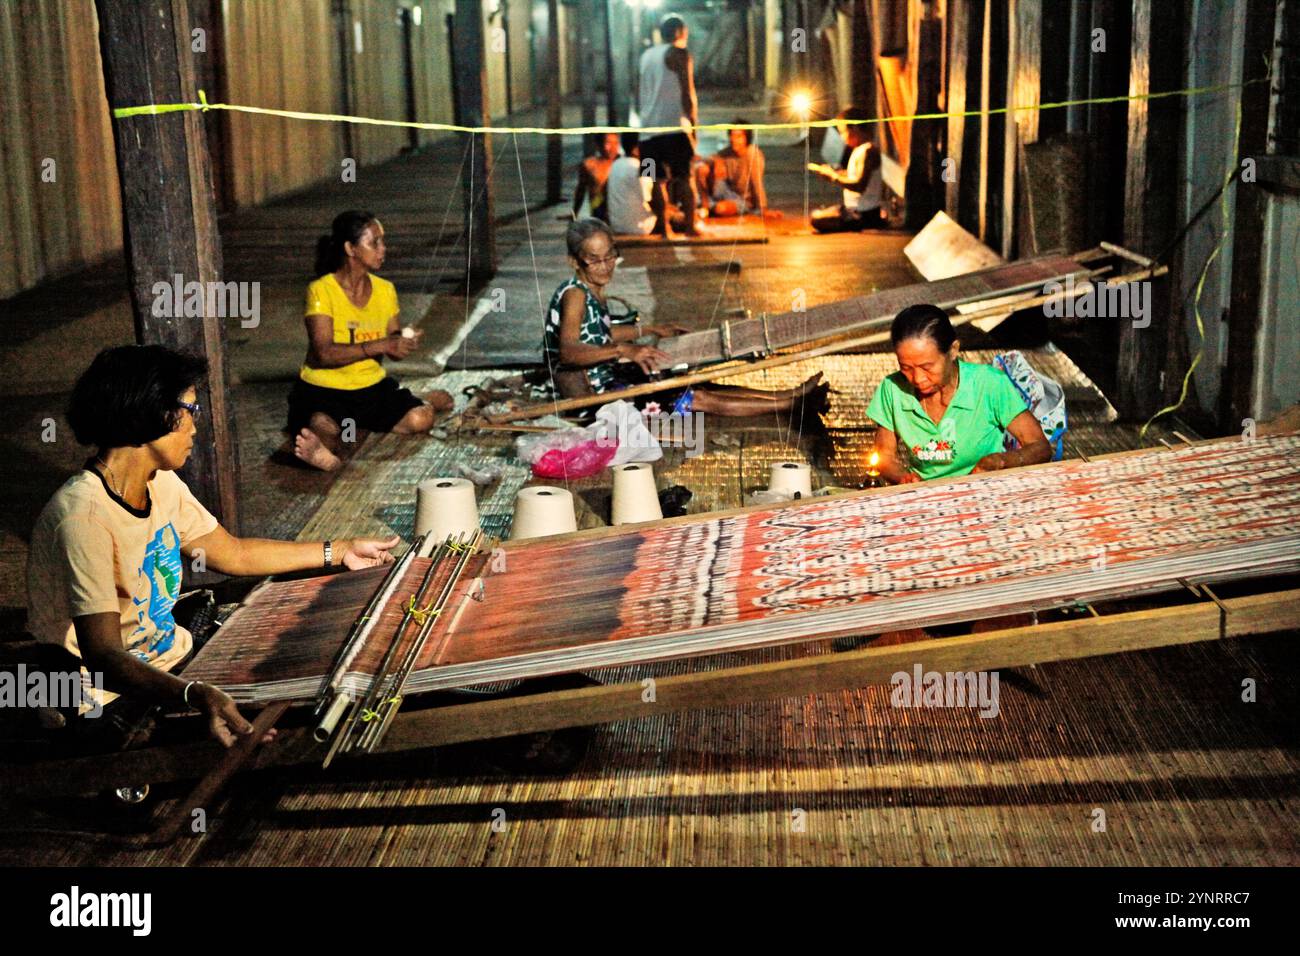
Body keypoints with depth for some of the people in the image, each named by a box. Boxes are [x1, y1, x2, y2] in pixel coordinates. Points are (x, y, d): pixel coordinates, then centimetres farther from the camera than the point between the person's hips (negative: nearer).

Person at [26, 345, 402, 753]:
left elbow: (232, 553, 16)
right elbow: (104, 658, -35)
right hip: (113, 700, -9)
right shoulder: (83, 517, -29)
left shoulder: (161, 483, 1)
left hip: (174, 659, 9)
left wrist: (339, 551, 17)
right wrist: (196, 696, -52)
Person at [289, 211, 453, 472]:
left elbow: (393, 349, 11)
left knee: (419, 419, -17)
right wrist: (382, 345, -28)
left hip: (372, 386, 6)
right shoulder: (321, 291, -12)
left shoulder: (385, 290, 6)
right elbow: (324, 354, -22)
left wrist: (405, 341, -14)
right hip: (323, 390, -6)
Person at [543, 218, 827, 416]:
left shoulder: (593, 291, 7)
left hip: (606, 380, 9)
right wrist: (623, 350, -50)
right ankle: (793, 402, -8)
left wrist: (649, 330, 28)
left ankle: (792, 394, 7)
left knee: (704, 389, 5)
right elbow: (568, 351, -38)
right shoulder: (574, 294, -22)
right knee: (701, 399, -10)